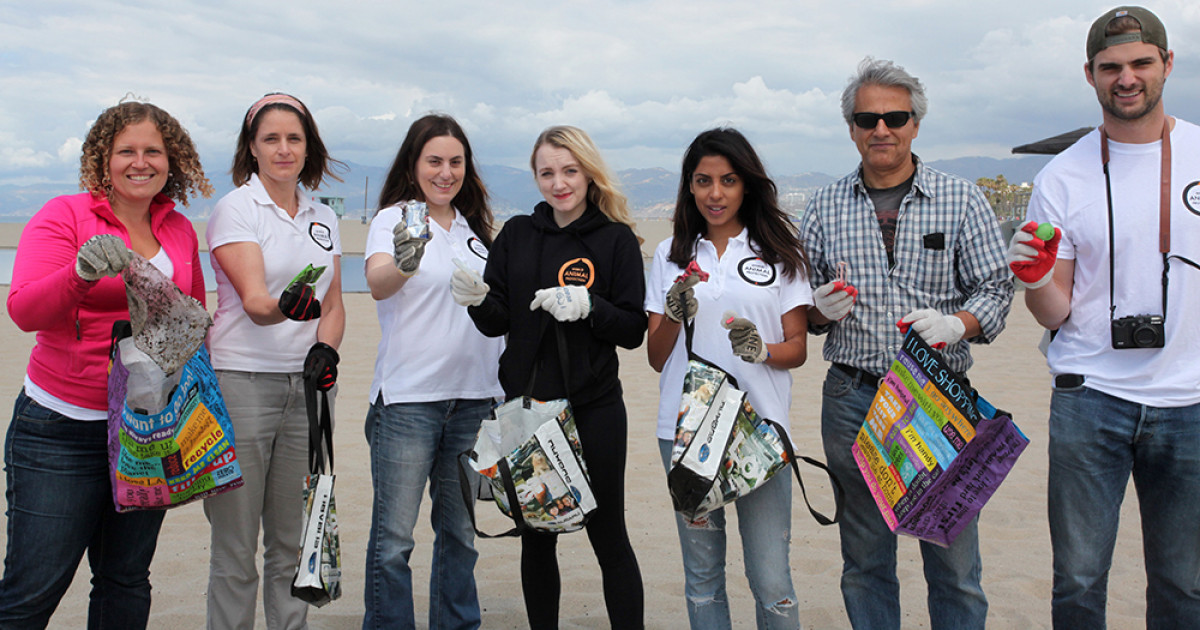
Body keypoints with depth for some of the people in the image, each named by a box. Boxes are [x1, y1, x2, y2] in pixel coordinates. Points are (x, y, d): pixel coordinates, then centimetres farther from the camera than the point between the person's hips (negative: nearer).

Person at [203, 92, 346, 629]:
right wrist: (287, 307, -38)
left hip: (306, 385, 5)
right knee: (236, 548, 0)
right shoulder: (235, 208, -3)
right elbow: (253, 299, -16)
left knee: (292, 543, 11)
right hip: (242, 382, -5)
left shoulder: (324, 218, 14)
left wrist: (325, 349, -7)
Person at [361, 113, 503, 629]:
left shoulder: (474, 226, 13)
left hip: (473, 398, 5)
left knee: (460, 529, 15)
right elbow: (377, 283, -23)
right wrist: (404, 262, -46)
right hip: (408, 397, -5)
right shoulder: (393, 220, -3)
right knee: (394, 536, 0)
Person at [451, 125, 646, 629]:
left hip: (594, 409, -3)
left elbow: (634, 331, -6)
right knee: (536, 538, 12)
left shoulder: (616, 239, -3)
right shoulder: (517, 235, 7)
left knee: (607, 535, 4)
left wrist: (588, 306, -22)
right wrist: (479, 300, -14)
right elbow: (497, 324, 6)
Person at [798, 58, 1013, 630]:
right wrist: (822, 308, -8)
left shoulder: (962, 200, 3)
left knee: (953, 559, 5)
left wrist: (954, 323, -18)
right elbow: (802, 305, 14)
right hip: (851, 397, 2)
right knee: (864, 559, 12)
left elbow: (995, 288, 1)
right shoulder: (824, 207, 8)